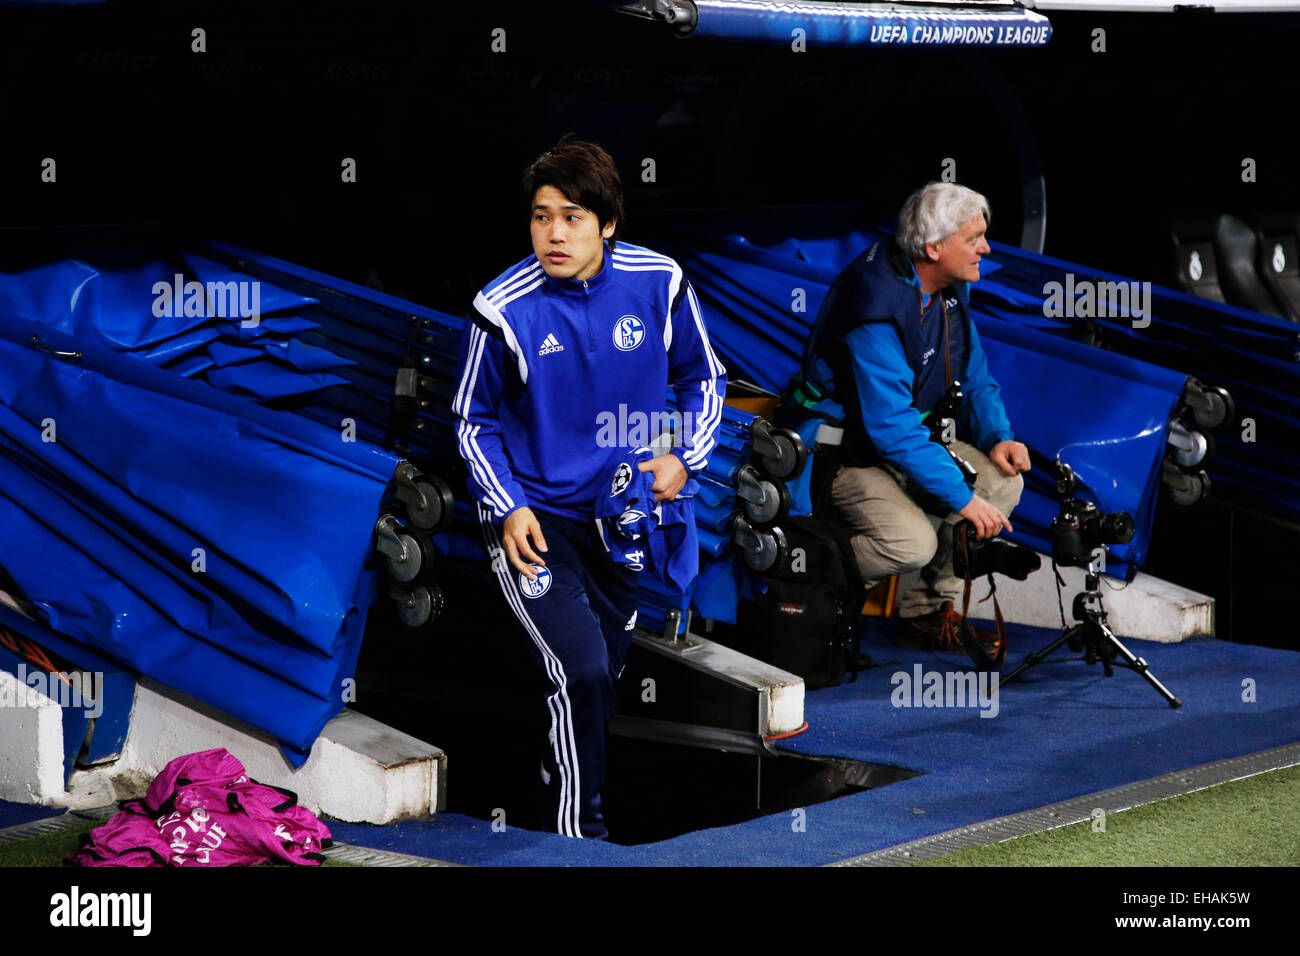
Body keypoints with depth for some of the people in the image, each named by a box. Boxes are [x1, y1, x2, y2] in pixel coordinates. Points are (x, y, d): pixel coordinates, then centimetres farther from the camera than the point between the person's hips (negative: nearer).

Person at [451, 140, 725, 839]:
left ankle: (561, 777, 43)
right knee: (582, 672, -18)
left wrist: (683, 457, -8)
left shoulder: (658, 284, -9)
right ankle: (577, 835, -3)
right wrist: (508, 509, -12)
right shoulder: (504, 309, -15)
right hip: (534, 517, -4)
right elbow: (475, 421, -1)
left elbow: (703, 379, 8)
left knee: (610, 666, 17)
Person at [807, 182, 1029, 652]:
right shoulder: (879, 305, -29)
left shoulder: (950, 287, 0)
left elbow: (973, 373, 14)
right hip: (848, 452, -9)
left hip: (910, 438, 9)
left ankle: (928, 611, 3)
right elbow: (890, 426, -31)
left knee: (1003, 481, -8)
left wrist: (996, 437, -6)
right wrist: (962, 497, -29)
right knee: (911, 542, -28)